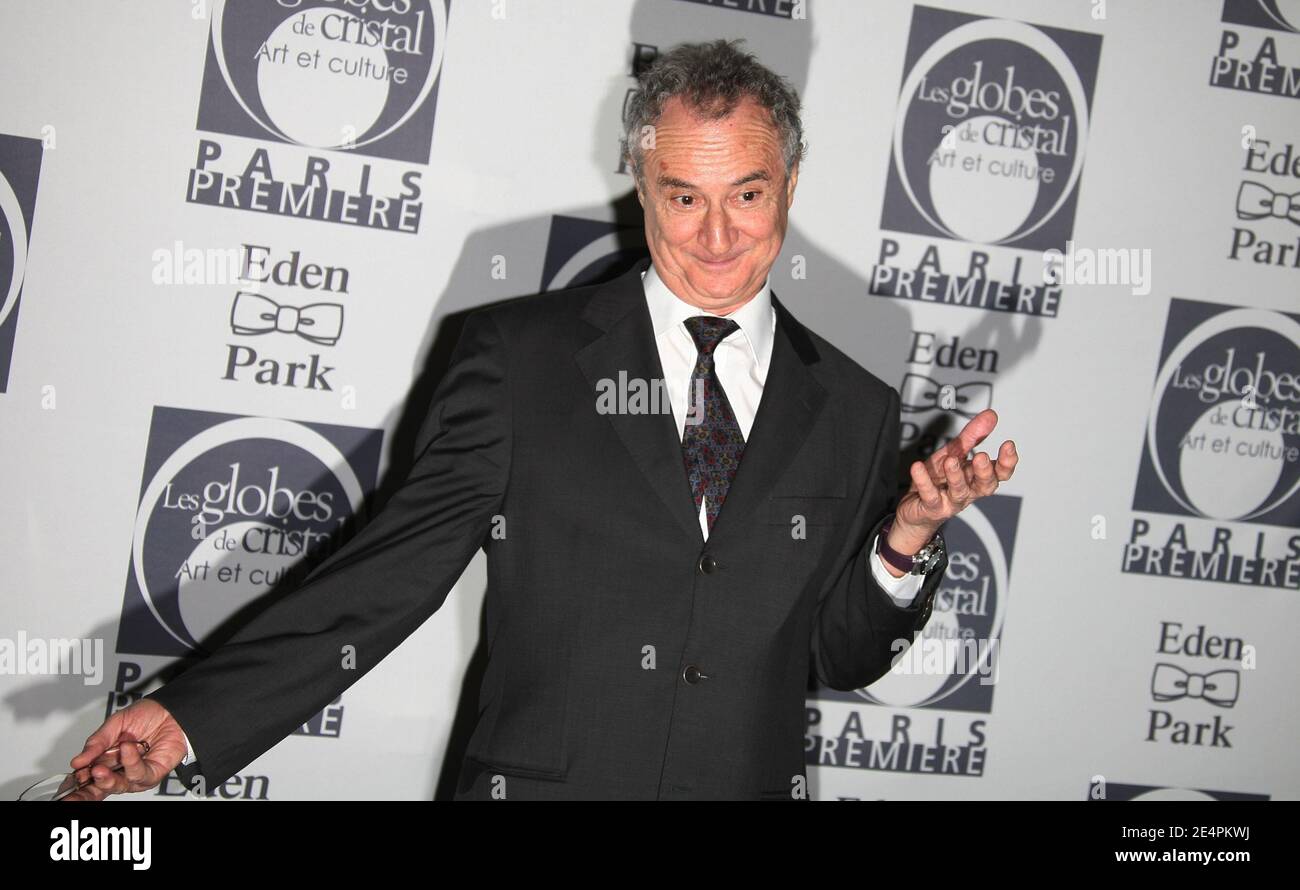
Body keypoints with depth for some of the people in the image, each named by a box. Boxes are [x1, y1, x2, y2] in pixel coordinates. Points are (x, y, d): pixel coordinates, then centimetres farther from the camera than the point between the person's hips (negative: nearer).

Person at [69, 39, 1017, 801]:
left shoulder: (857, 409, 3)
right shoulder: (519, 352, -3)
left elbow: (842, 657, 7)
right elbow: (400, 561, -5)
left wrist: (908, 538, -11)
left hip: (753, 781, 2)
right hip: (537, 780, -1)